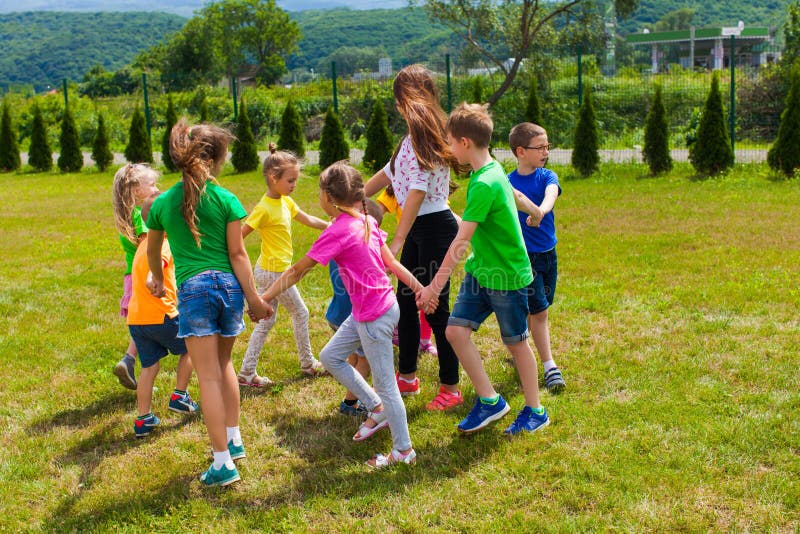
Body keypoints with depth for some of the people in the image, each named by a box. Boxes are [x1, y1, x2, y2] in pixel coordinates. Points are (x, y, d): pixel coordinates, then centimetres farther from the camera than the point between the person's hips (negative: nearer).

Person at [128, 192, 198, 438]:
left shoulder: (145, 242, 18)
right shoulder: (163, 244, -12)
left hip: (135, 318, 8)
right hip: (160, 315, -7)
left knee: (149, 367, 13)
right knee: (189, 347, 17)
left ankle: (144, 419, 13)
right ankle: (179, 396, 20)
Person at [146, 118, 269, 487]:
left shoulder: (163, 203, 4)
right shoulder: (226, 200, -2)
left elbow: (153, 251, 21)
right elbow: (237, 253, -3)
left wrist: (157, 280, 40)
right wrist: (253, 297, 4)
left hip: (193, 288, -2)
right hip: (228, 285, 2)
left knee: (209, 377, 0)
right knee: (223, 364, 22)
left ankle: (223, 463, 2)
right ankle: (234, 439, 30)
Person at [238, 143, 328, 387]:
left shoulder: (286, 202, 5)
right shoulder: (264, 208, -20)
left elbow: (308, 220, 18)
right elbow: (239, 235, -21)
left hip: (268, 271, 8)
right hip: (274, 272, -8)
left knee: (266, 321, 12)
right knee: (300, 313, 8)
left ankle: (247, 372, 15)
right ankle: (307, 363, 24)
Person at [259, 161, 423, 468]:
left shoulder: (338, 231, -20)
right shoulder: (365, 221, 5)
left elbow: (297, 271, -16)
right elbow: (392, 263, 7)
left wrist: (264, 298, -10)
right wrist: (421, 289, 11)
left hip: (374, 316, -9)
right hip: (364, 312, 9)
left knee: (385, 383, 4)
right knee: (330, 357, 19)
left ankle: (404, 451, 19)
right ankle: (378, 410, 27)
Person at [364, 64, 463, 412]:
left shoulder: (425, 136, -15)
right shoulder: (413, 138, 14)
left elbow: (418, 191, -23)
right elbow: (387, 174, 24)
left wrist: (398, 241, -25)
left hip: (435, 228, -10)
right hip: (417, 229, 10)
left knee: (436, 307, -2)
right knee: (406, 302, 16)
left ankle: (450, 388, 10)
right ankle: (407, 377, 30)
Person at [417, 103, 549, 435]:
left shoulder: (484, 185, -26)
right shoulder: (493, 171, 2)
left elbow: (461, 241, -28)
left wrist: (435, 285, -26)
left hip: (508, 276, -8)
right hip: (480, 271, 8)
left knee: (516, 343, 7)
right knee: (456, 330, -1)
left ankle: (535, 411, 25)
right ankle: (489, 400, 10)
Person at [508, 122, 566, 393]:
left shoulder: (547, 176, -2)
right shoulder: (507, 183, -9)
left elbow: (551, 194, -25)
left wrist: (541, 210, -47)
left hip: (548, 254, 4)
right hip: (524, 256, -4)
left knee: (532, 311, 14)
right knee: (538, 311, -4)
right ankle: (549, 367, 2)